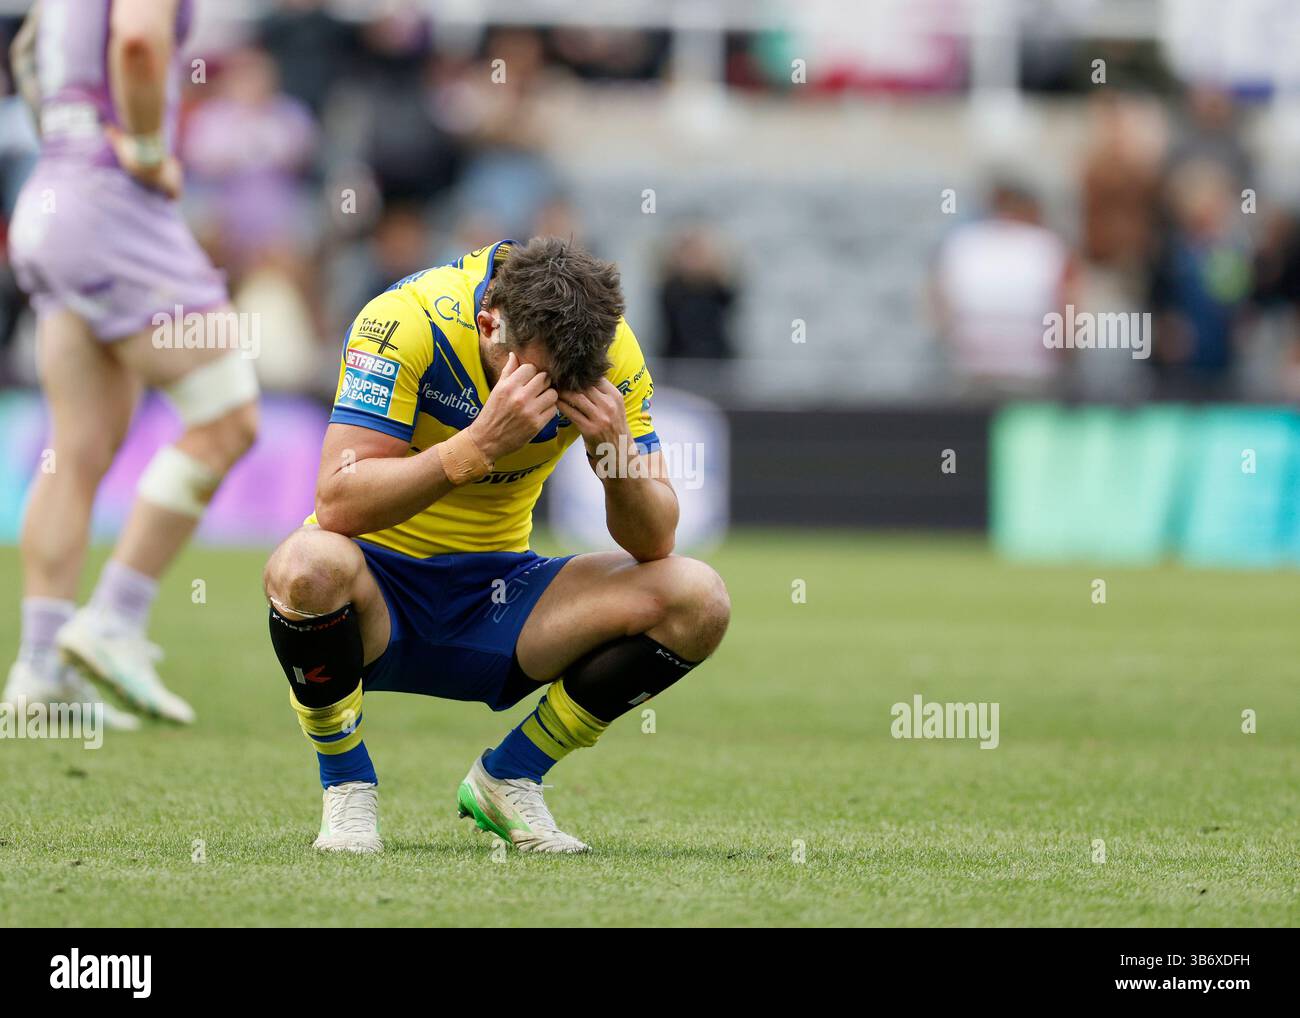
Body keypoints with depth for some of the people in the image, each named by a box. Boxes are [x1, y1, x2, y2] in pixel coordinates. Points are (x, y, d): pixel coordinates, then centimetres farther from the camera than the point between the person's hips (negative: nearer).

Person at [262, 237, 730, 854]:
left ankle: (506, 780, 3)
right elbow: (338, 504, -32)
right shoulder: (405, 319, -23)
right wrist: (480, 444, -40)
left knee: (697, 601, -16)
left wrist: (617, 455, -30)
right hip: (381, 587, -4)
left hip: (497, 586, 4)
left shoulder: (609, 348, -11)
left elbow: (654, 542, -10)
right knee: (308, 567, -39)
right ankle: (347, 788, -10)